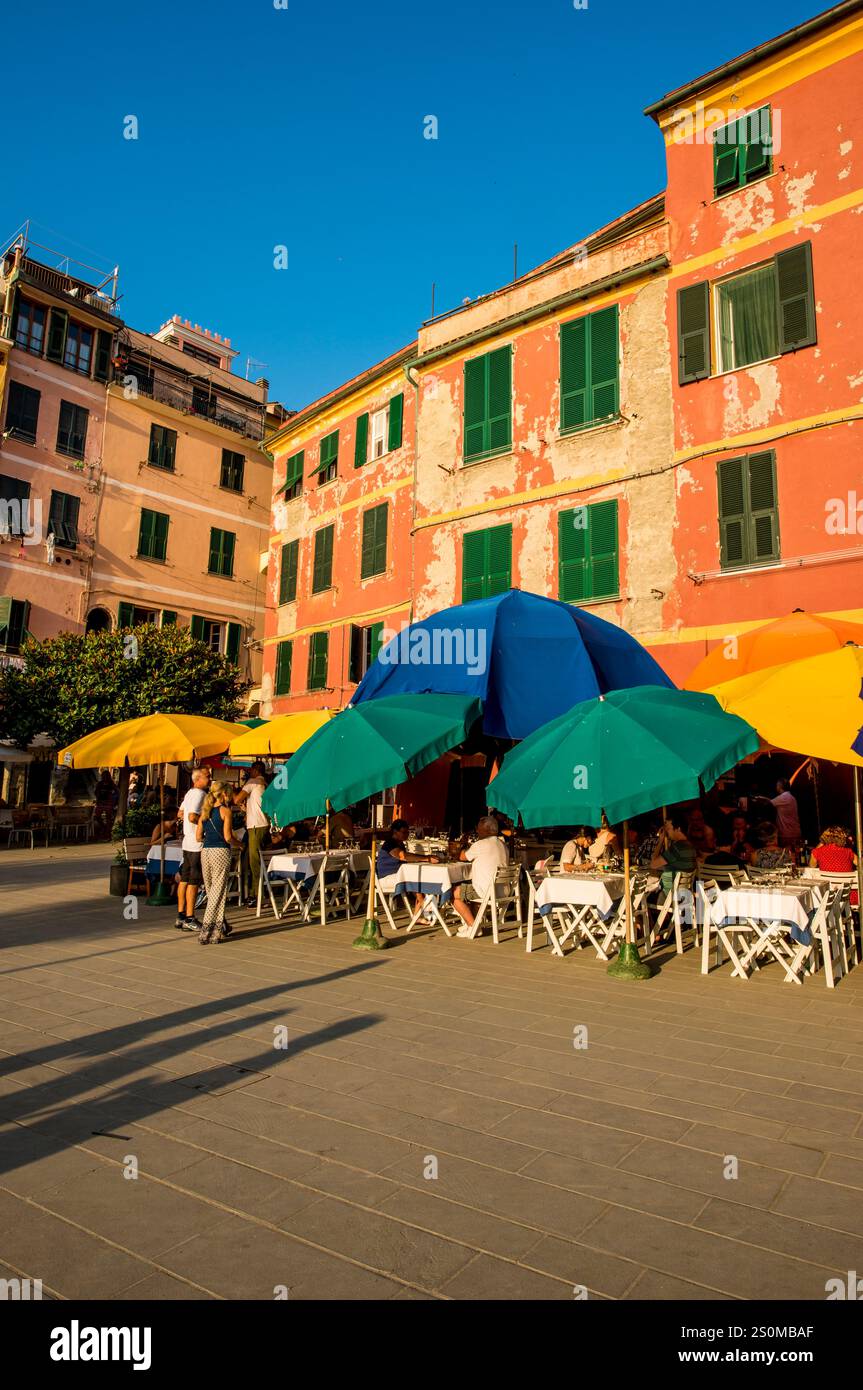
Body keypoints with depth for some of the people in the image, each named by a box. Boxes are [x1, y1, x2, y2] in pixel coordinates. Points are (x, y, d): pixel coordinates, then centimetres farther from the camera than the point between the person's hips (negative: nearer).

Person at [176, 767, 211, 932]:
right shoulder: (199, 794, -15)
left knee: (184, 879, 12)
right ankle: (189, 919, -2)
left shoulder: (190, 792, 16)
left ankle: (181, 916, 18)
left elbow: (180, 814, 24)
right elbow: (192, 817, -25)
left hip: (187, 842, 10)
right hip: (197, 844, -10)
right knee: (194, 881, -5)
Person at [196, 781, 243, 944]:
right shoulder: (225, 810, -6)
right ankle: (207, 933, -3)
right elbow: (228, 837, -11)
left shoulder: (205, 811, 11)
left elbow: (198, 837, 10)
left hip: (205, 851, 7)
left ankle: (221, 926, 28)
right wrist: (239, 844, 7)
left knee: (211, 891, 15)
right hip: (220, 852, -6)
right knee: (218, 892, -1)